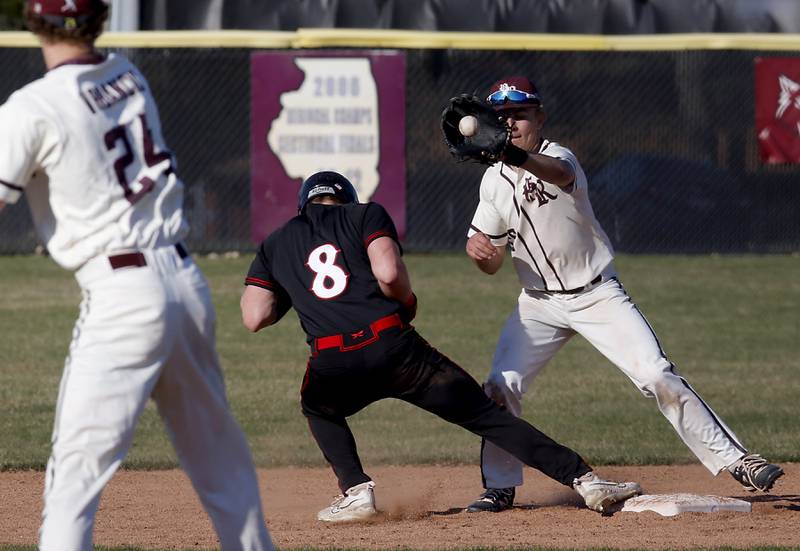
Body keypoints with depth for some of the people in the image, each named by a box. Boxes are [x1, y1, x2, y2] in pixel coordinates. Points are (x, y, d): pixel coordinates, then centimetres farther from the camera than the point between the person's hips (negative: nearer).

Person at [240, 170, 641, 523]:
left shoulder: (274, 245, 22)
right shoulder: (364, 215, 15)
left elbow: (253, 318, 11)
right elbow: (389, 273, -5)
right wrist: (408, 302, 15)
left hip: (332, 368, 1)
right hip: (393, 346, -1)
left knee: (318, 408, 37)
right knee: (488, 416, 5)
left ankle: (356, 491, 16)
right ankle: (585, 481, -3)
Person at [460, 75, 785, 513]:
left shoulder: (556, 156, -15)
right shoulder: (493, 181, 2)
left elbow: (558, 173, -44)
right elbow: (492, 265, 7)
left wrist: (518, 156, -65)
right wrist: (476, 248, -19)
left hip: (599, 295, -5)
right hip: (539, 303, 5)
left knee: (657, 376, -14)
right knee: (501, 387, -9)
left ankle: (733, 459, -8)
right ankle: (500, 488, 6)